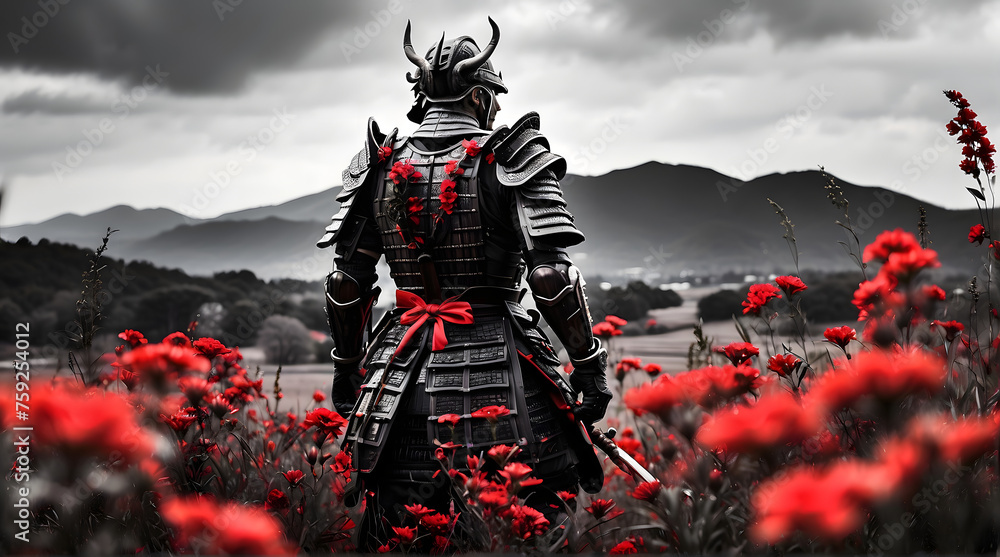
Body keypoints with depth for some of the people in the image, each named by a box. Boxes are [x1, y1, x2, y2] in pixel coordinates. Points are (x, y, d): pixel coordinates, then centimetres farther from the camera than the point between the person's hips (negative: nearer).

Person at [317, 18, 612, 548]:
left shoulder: (381, 166, 7)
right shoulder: (509, 159, -4)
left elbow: (345, 284, 7)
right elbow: (550, 276, -13)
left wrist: (346, 369, 19)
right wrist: (589, 364, -4)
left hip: (407, 381, 4)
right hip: (499, 370, -3)